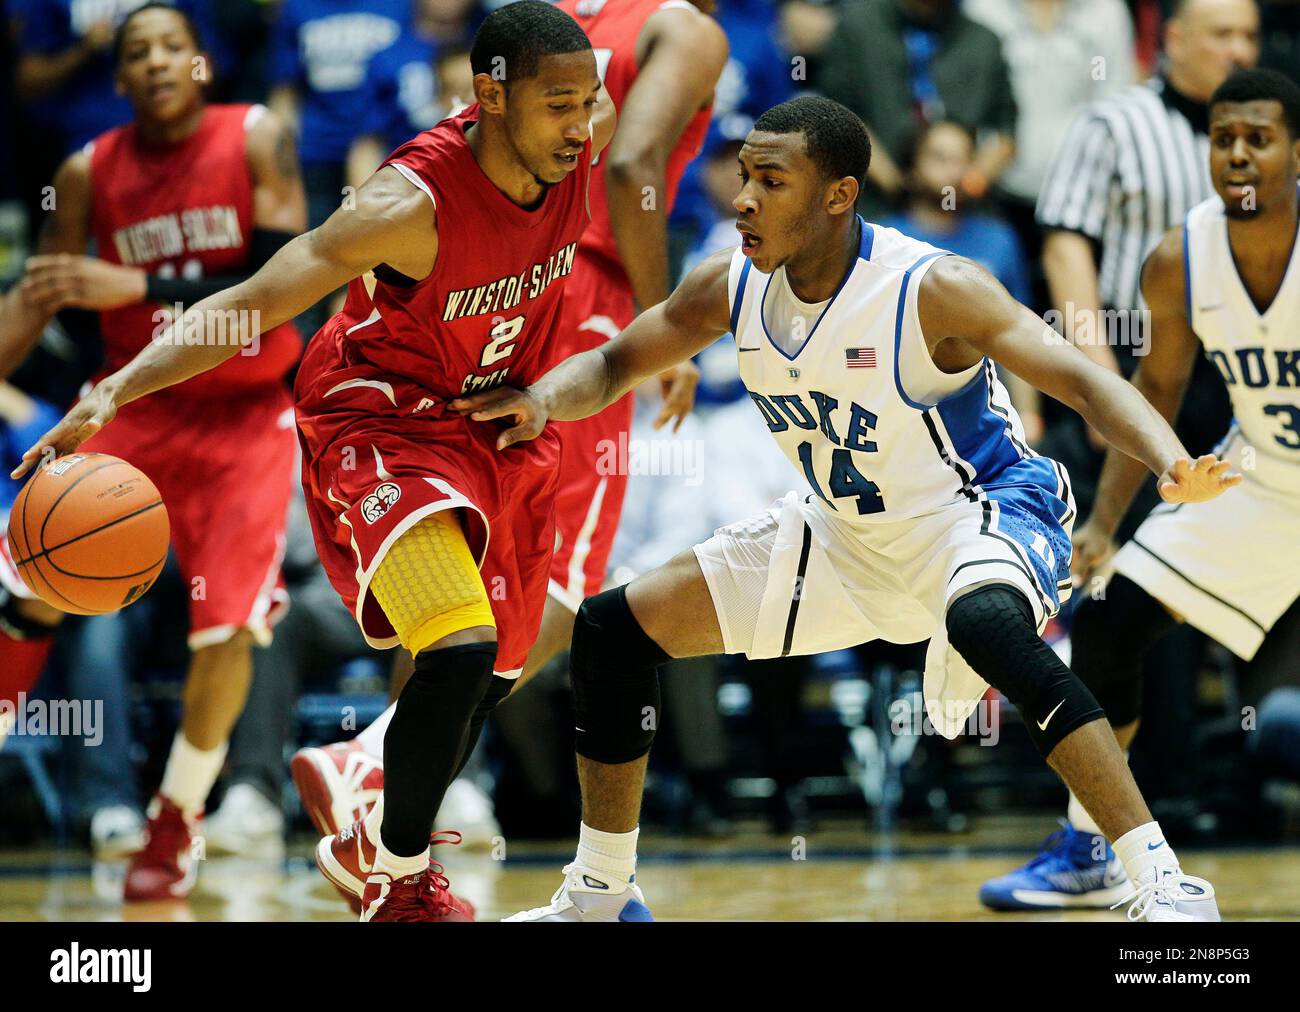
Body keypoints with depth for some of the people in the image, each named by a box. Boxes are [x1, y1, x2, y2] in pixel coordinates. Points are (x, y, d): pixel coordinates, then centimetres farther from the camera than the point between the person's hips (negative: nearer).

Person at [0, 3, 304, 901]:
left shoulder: (257, 143, -13)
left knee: (226, 621, -9)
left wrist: (135, 287, -30)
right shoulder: (90, 173, -4)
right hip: (138, 403, 2)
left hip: (248, 413, -2)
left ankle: (178, 821, 8)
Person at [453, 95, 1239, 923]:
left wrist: (1172, 466, -52)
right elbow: (613, 365, 5)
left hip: (979, 513, -7)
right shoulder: (732, 287, -9)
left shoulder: (933, 290, -27)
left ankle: (1165, 887, -38)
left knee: (986, 624, -43)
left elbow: (1084, 380, -33)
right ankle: (600, 894, 20)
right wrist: (544, 399, -18)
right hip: (848, 536, 7)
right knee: (615, 628, 4)